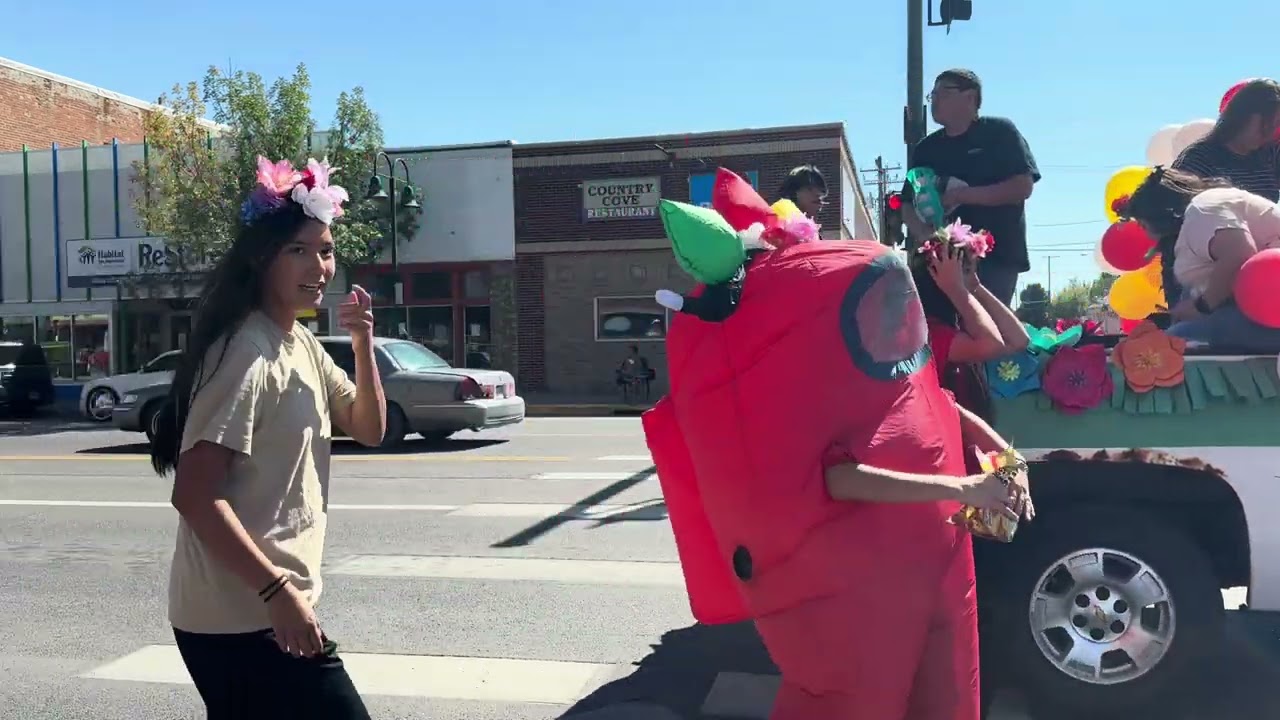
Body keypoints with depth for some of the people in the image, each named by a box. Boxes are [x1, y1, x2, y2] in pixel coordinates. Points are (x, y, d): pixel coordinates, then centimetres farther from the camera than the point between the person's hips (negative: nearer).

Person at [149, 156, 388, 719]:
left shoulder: (303, 345, 9)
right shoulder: (246, 355, -19)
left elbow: (369, 430, 11)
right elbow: (195, 497, -23)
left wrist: (364, 345, -4)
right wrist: (278, 590, -23)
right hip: (244, 618, -9)